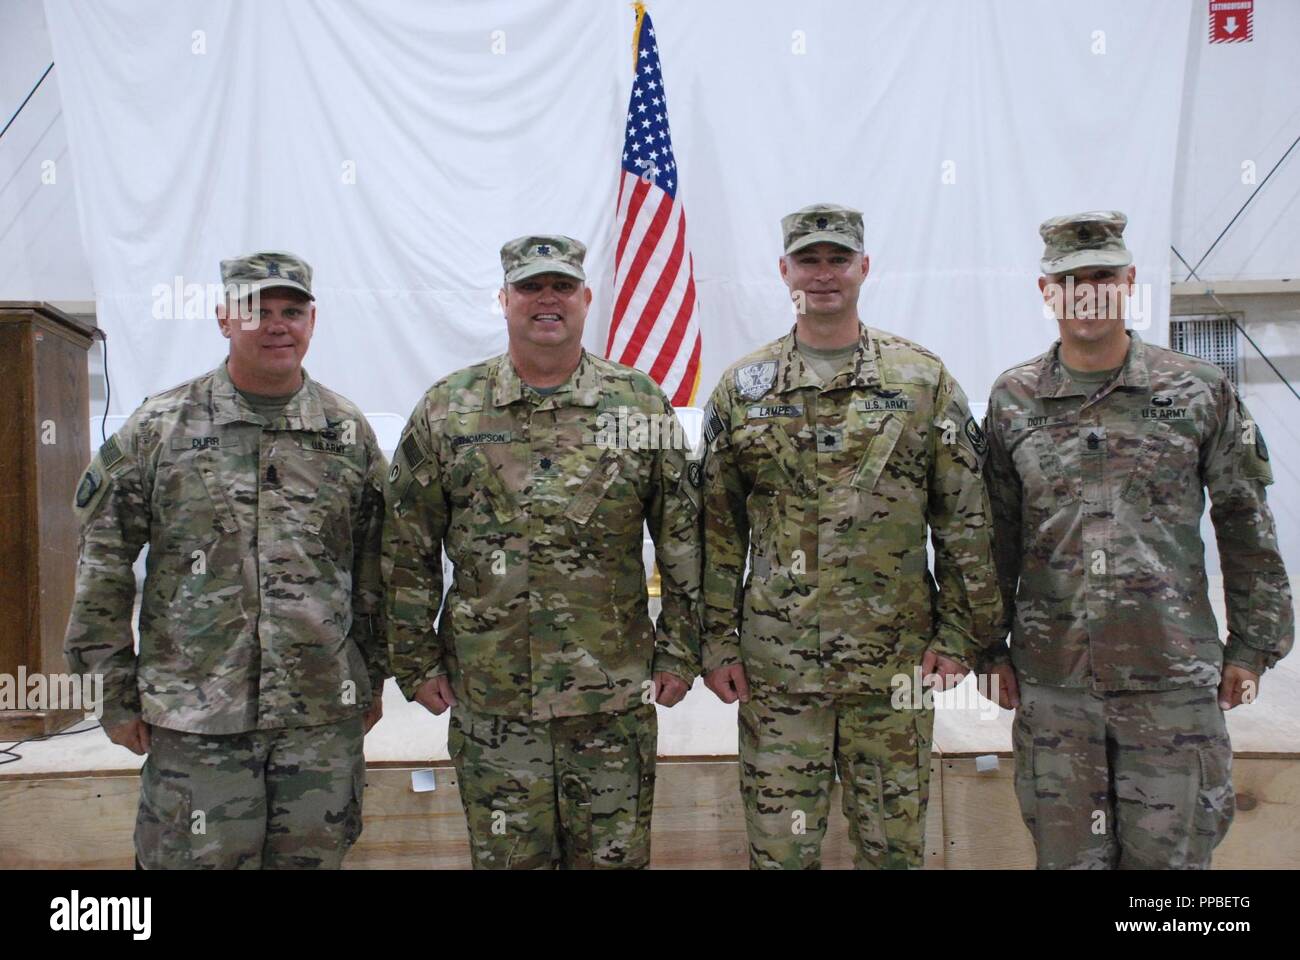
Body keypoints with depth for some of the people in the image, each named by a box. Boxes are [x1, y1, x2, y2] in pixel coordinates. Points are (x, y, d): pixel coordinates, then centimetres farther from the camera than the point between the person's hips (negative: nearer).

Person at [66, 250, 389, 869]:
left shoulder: (349, 432, 5)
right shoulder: (158, 427, 0)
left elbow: (375, 565, 9)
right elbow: (103, 564, 2)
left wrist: (374, 677, 10)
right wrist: (116, 690, 1)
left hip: (324, 720, 2)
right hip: (193, 720, -1)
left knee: (313, 856, 14)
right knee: (195, 856, 8)